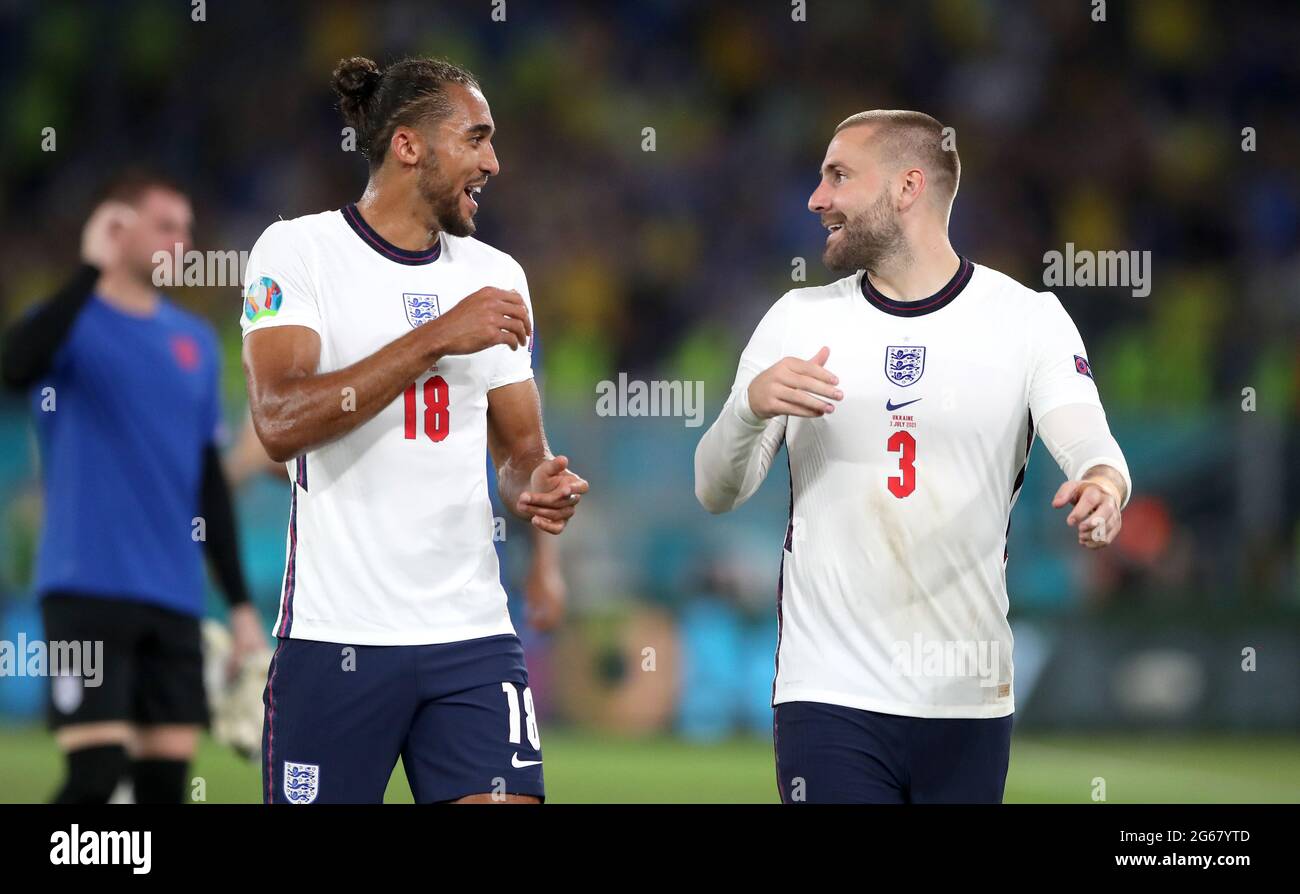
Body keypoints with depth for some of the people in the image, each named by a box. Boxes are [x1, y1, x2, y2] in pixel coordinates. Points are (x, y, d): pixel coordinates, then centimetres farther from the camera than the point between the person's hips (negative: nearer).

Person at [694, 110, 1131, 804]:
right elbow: (715, 491, 5)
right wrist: (752, 406, -18)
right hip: (828, 691, 0)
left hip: (971, 699, 0)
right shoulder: (799, 319, 8)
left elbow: (1088, 444, -10)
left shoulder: (1027, 318, 3)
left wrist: (1102, 486, -35)